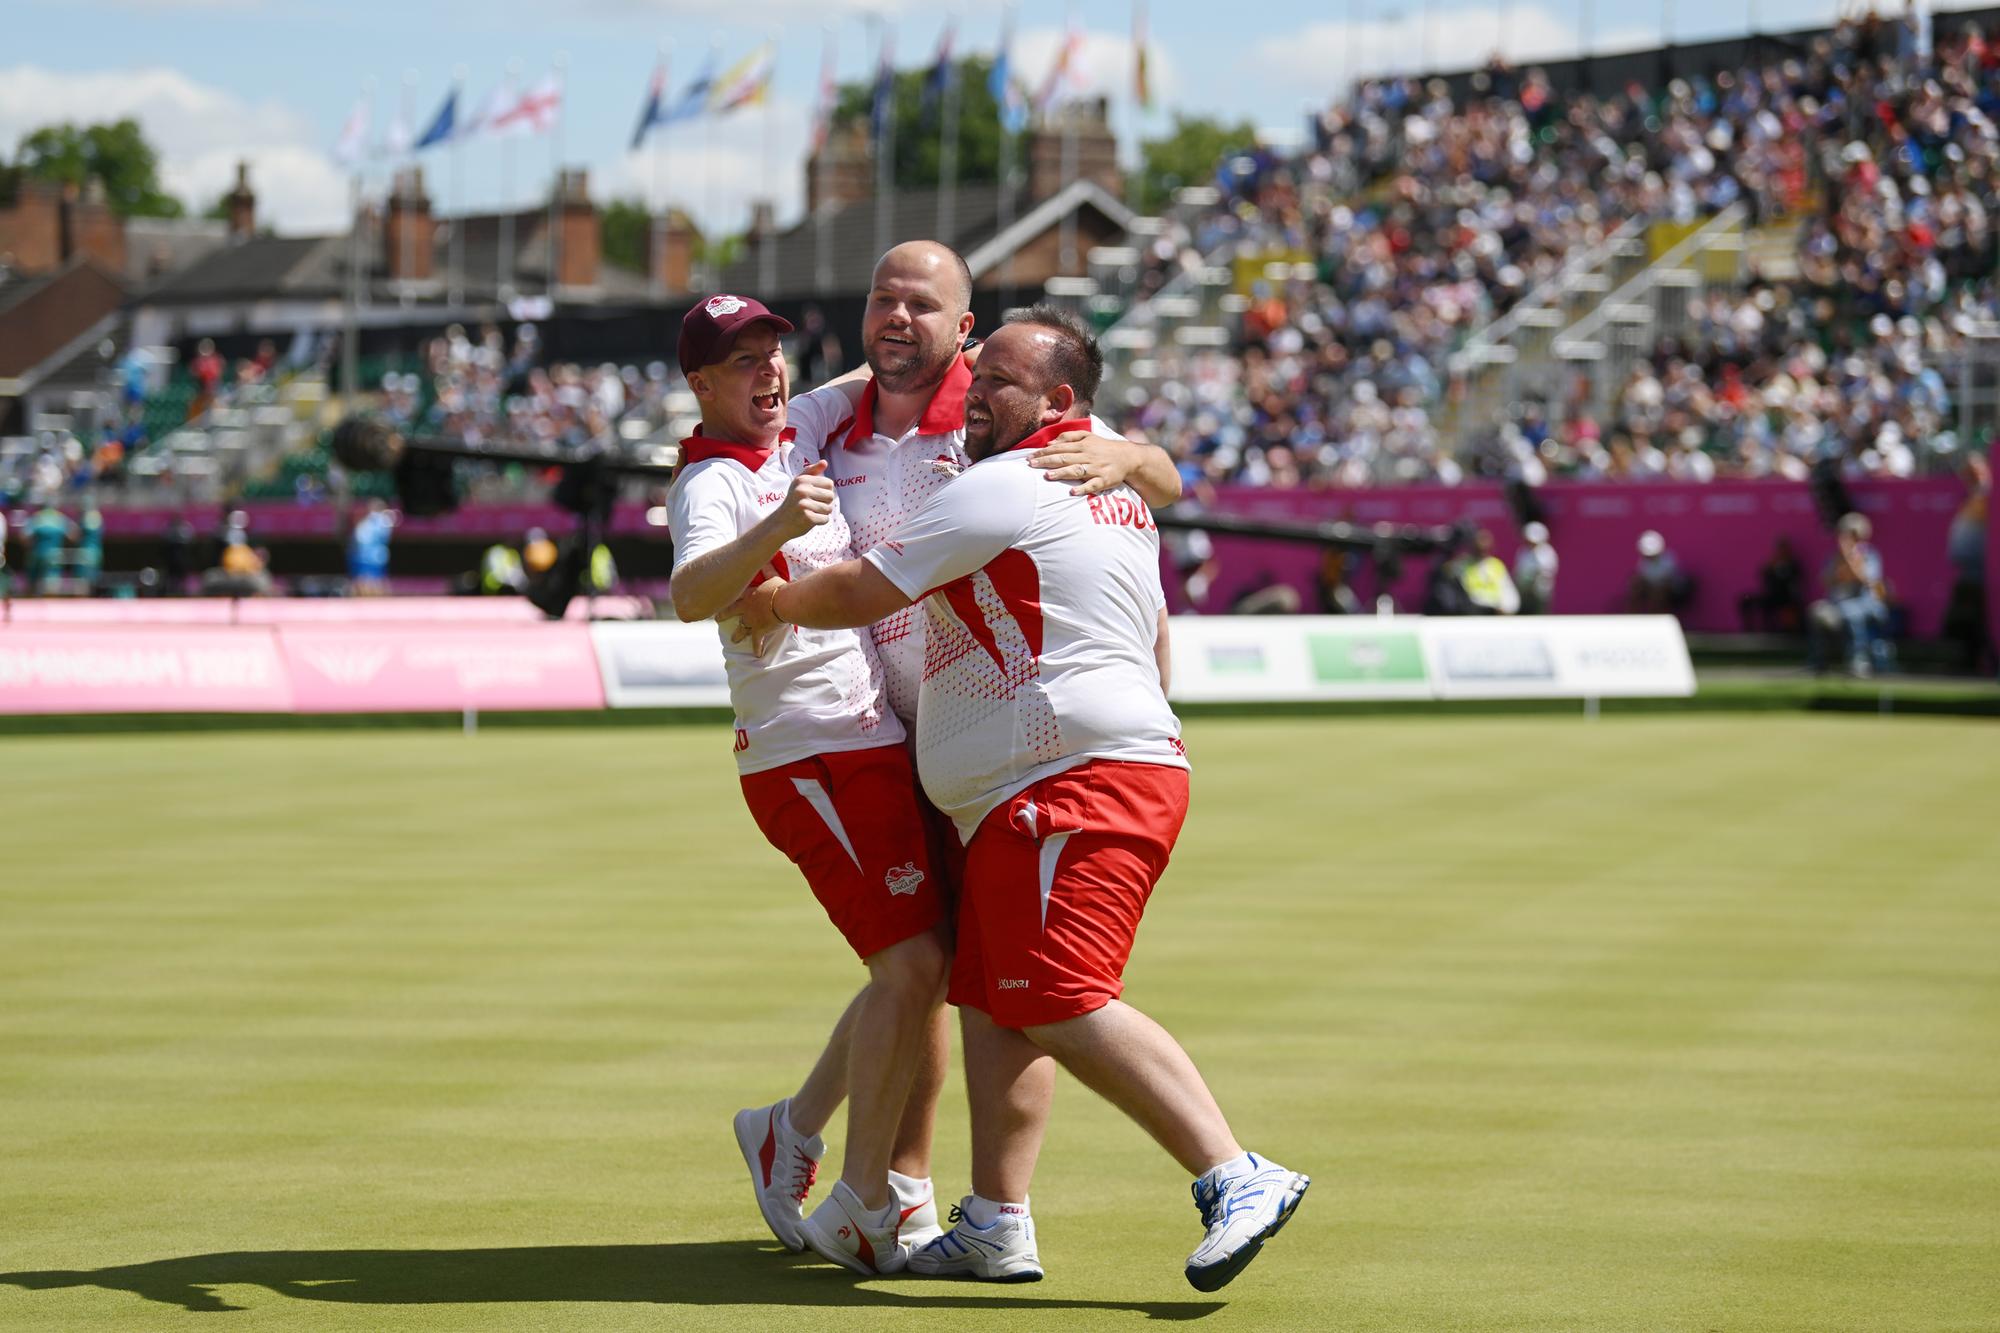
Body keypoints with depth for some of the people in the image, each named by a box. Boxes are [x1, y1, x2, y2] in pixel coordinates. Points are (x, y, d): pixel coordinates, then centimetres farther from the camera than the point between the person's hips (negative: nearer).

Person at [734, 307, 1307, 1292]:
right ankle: (996, 1227, 11)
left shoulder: (1002, 488, -9)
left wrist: (773, 602, 12)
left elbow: (860, 592, -6)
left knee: (1060, 1004, -21)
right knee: (993, 1001, 11)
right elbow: (1157, 643, 33)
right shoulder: (1117, 491, 23)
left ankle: (1237, 1177, -28)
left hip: (1070, 786, -11)